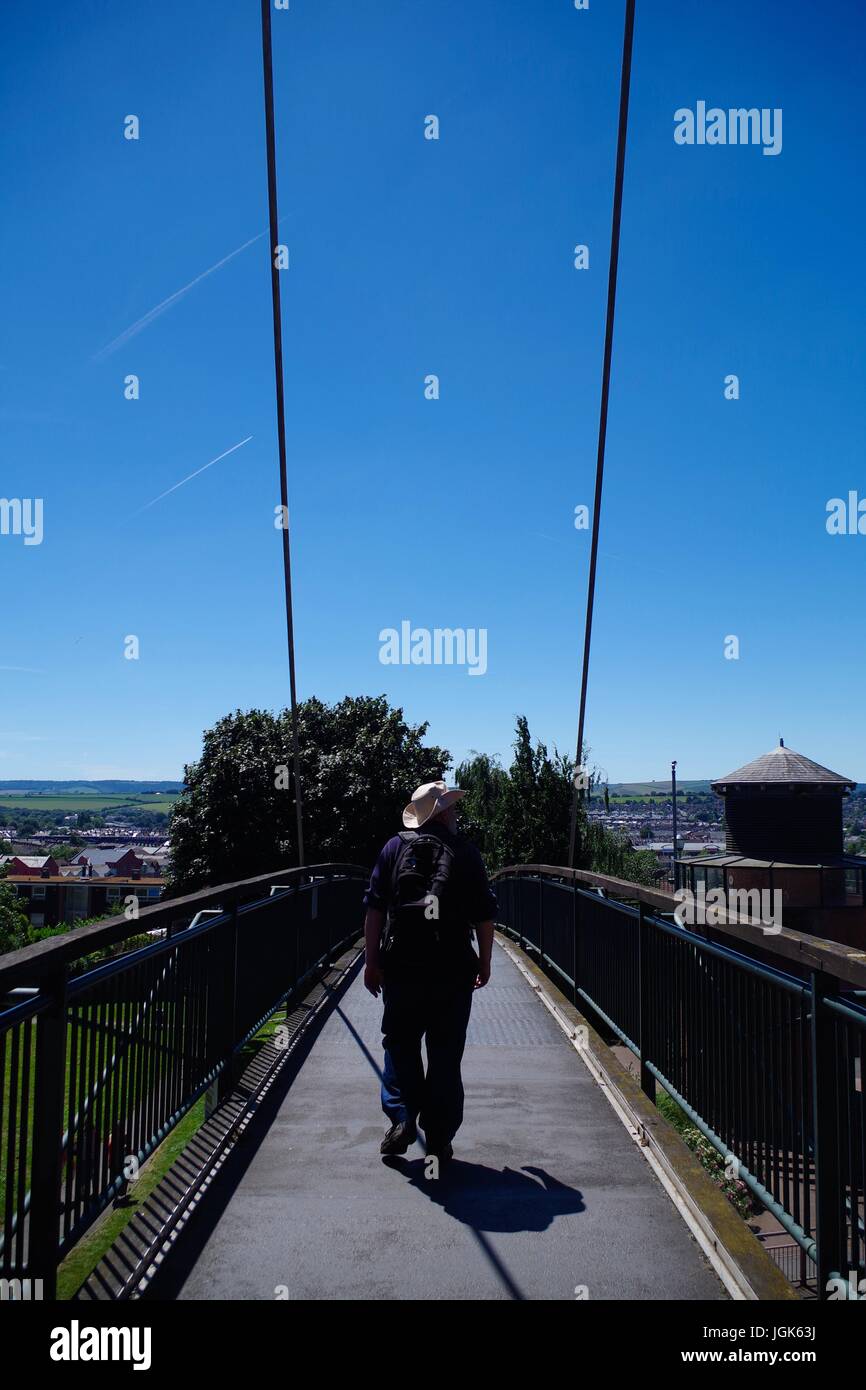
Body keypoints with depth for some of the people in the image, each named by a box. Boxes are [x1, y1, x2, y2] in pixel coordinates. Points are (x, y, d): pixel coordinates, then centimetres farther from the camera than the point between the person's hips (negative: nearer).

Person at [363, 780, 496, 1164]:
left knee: (400, 1045, 14)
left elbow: (375, 909, 0)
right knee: (446, 1055, 8)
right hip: (453, 970, 0)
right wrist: (484, 962, 12)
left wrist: (372, 961, 5)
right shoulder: (465, 852, 1)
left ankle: (402, 1117, 1)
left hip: (402, 967, 1)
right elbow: (484, 914, 2)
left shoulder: (395, 848, 3)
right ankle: (439, 1137, 12)